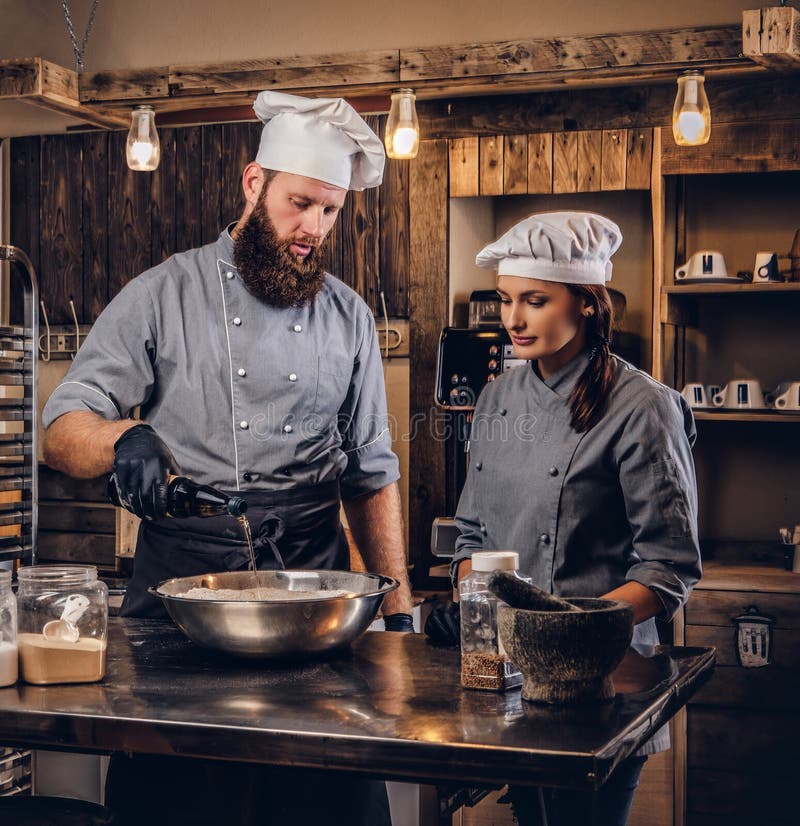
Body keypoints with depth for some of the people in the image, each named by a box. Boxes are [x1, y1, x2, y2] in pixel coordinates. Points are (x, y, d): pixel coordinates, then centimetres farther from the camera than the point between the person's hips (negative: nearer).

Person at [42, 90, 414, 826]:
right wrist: (124, 438, -25)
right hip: (177, 579, -1)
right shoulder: (165, 295, 4)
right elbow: (61, 433, -2)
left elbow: (371, 474, 15)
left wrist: (398, 605, 8)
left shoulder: (348, 317, 12)